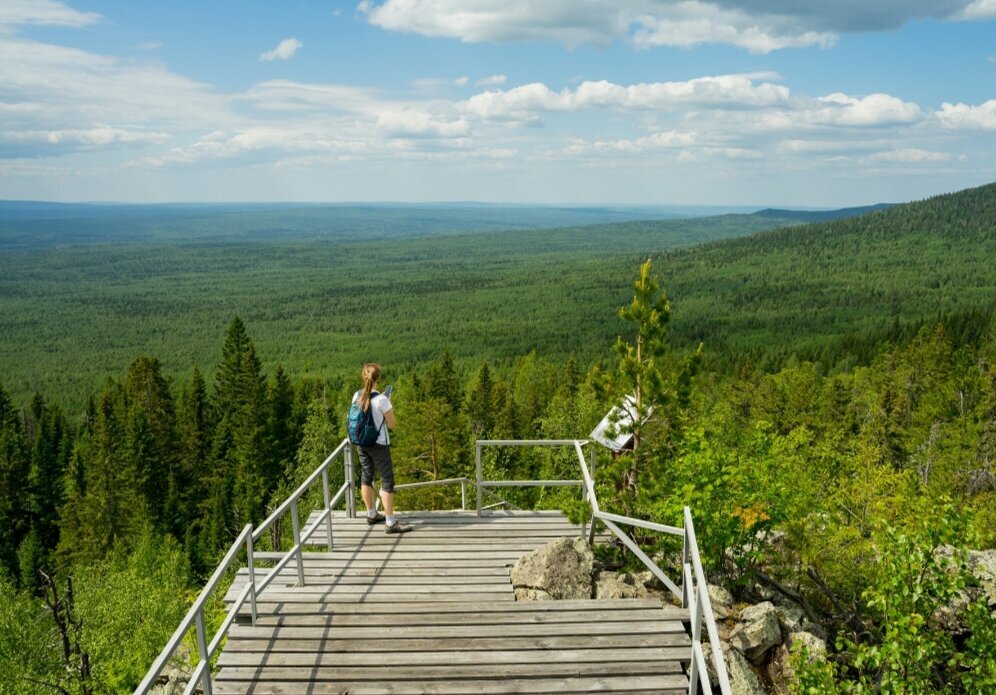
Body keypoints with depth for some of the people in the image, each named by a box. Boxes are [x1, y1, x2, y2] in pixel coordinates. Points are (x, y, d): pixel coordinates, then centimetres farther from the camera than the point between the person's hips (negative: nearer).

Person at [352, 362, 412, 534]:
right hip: (379, 445, -6)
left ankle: (372, 514, 31)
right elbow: (391, 424, -12)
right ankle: (390, 522, 1)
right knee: (387, 481, 1)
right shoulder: (381, 399, -20)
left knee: (366, 478, 17)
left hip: (362, 443, 6)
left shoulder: (357, 396, -3)